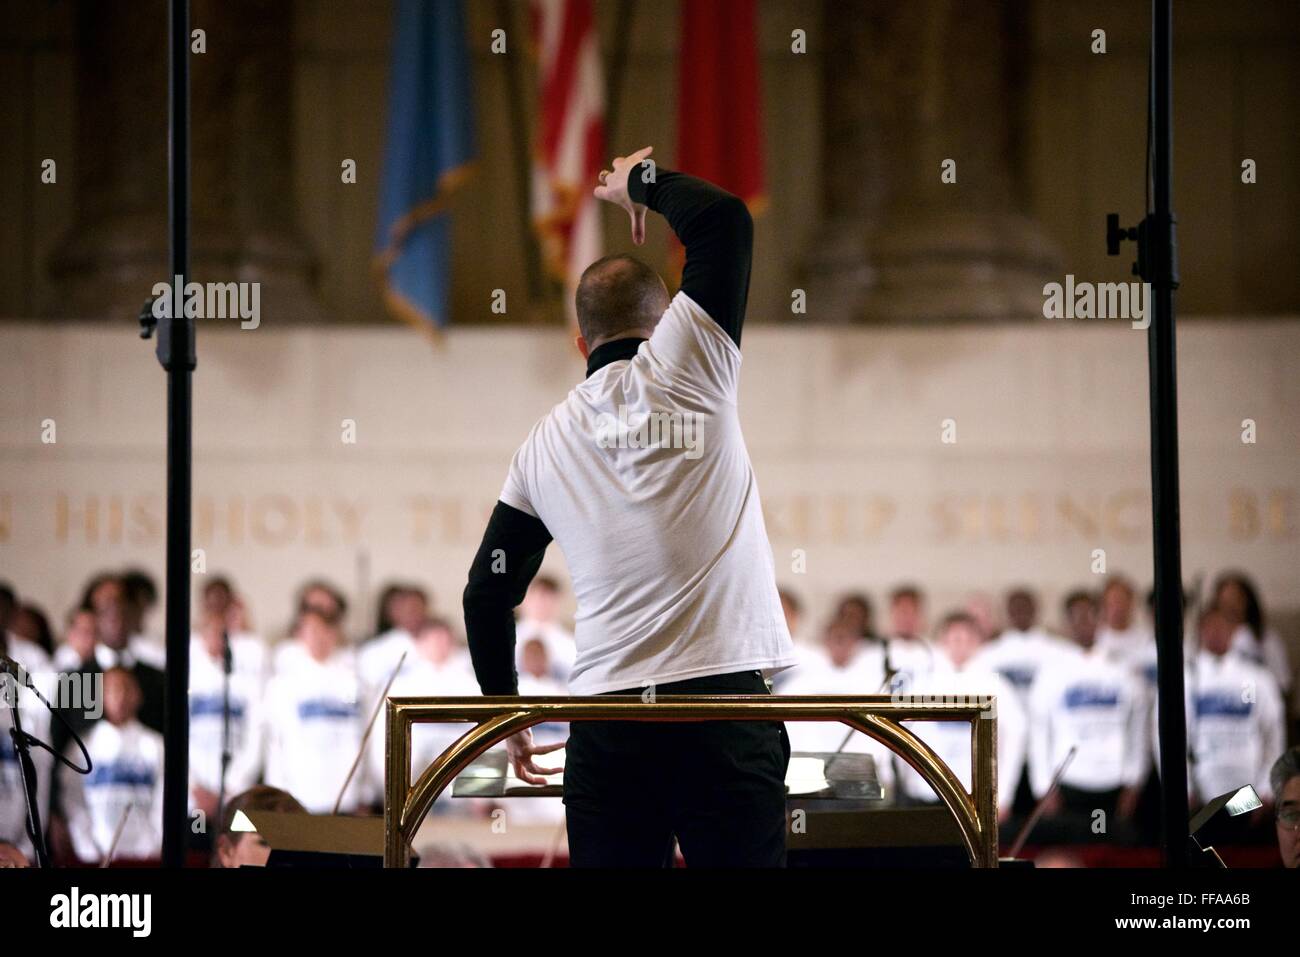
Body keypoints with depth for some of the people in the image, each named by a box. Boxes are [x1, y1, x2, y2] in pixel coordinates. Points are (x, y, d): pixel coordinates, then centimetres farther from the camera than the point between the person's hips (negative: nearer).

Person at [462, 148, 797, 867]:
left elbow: (486, 594, 19)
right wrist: (642, 179, 22)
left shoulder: (546, 443, 16)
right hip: (723, 700, -3)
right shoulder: (686, 368, 3)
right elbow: (724, 218, 2)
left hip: (607, 729, 3)